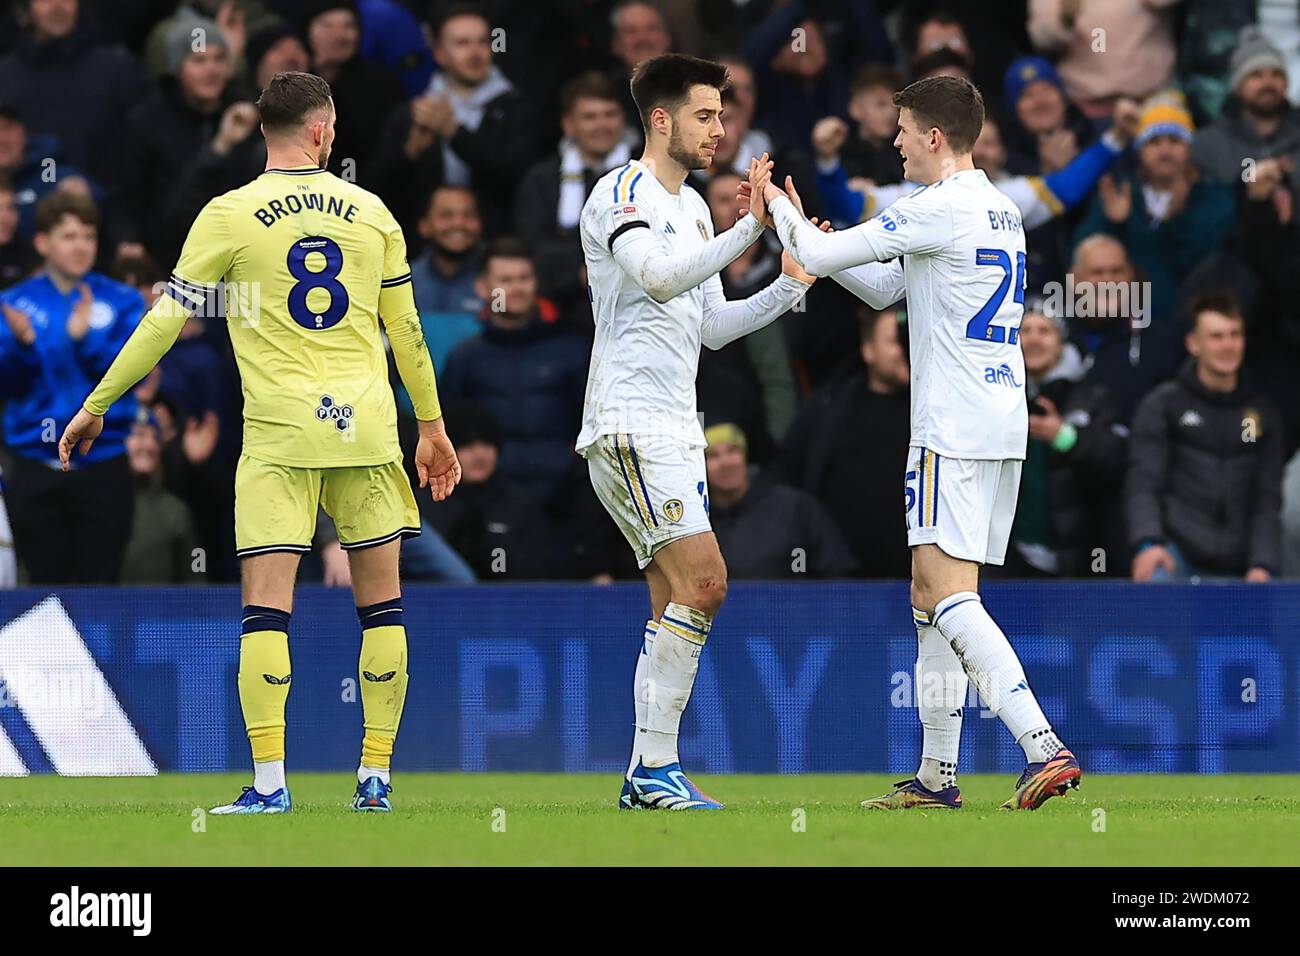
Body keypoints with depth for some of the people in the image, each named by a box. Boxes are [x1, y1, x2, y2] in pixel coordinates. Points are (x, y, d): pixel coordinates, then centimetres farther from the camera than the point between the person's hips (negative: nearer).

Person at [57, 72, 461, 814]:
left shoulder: (230, 215, -1)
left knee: (267, 606, -3)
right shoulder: (371, 211, 7)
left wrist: (95, 407, 10)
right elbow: (407, 329, 13)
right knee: (382, 604, 10)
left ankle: (269, 783, -12)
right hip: (366, 425, 2)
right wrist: (432, 427, 23)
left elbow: (166, 322, 0)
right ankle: (376, 778, 9)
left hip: (279, 431, -2)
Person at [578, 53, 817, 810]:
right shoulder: (621, 194, -9)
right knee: (703, 580, -17)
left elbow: (710, 326, 21)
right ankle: (658, 767, -14)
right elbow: (659, 276, -26)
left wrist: (788, 288, 8)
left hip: (673, 428, 10)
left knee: (676, 600, 7)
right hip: (630, 423, -10)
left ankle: (646, 776, 10)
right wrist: (751, 229, -31)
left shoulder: (692, 207, 19)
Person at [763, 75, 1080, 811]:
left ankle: (1044, 746, -28)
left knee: (947, 592, -15)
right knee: (932, 596, 14)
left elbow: (821, 257, -9)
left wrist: (782, 207, 11)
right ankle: (938, 775, 16)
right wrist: (801, 225, 23)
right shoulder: (1002, 212, 18)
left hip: (955, 430, -10)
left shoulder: (939, 209, -13)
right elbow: (886, 288, 26)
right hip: (1003, 423, 10)